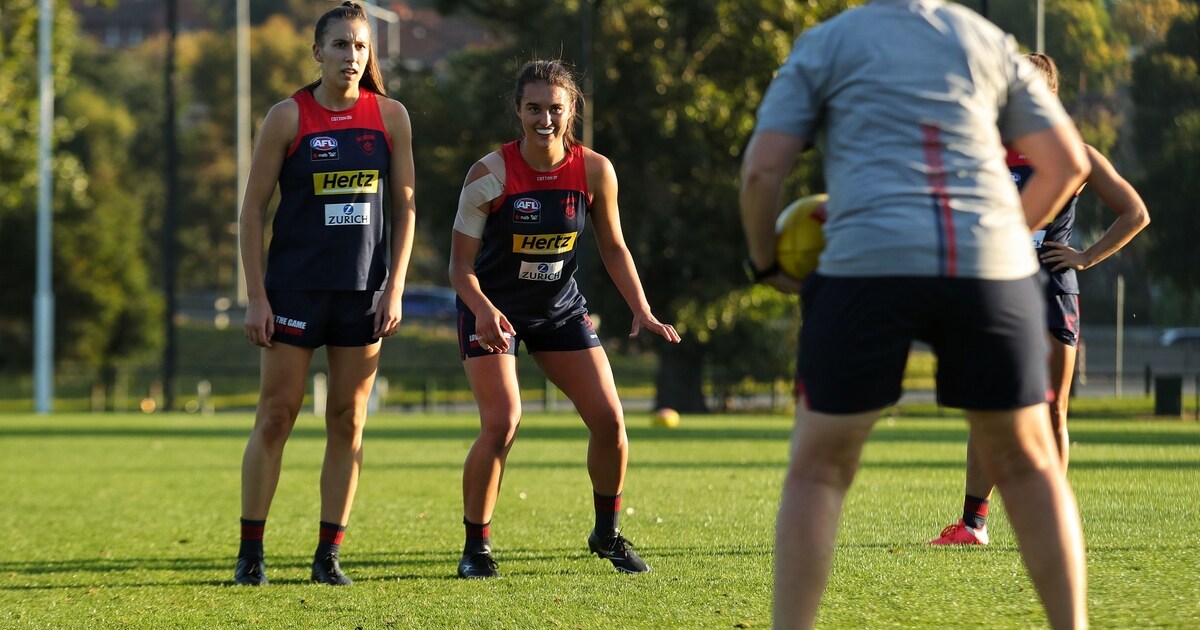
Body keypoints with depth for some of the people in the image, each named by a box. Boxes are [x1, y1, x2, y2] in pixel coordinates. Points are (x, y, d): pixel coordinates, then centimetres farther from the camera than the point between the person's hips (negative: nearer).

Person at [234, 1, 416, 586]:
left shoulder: (390, 116, 3)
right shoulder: (288, 116, -5)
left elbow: (404, 207, 8)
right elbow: (252, 209, -2)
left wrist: (394, 290, 0)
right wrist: (256, 296, -7)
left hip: (363, 290, 3)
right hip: (295, 287, -3)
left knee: (348, 422, 4)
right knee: (276, 416, -3)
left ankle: (329, 554, 10)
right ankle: (250, 553, 4)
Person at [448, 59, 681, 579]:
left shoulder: (594, 171, -10)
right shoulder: (490, 174, -19)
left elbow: (614, 248, 3)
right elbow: (461, 265, -16)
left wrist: (642, 312, -9)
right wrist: (483, 310, -35)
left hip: (560, 308, 4)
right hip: (493, 310, -4)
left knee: (608, 419, -3)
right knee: (502, 423, -20)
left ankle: (607, 533, 20)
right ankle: (476, 545, -3)